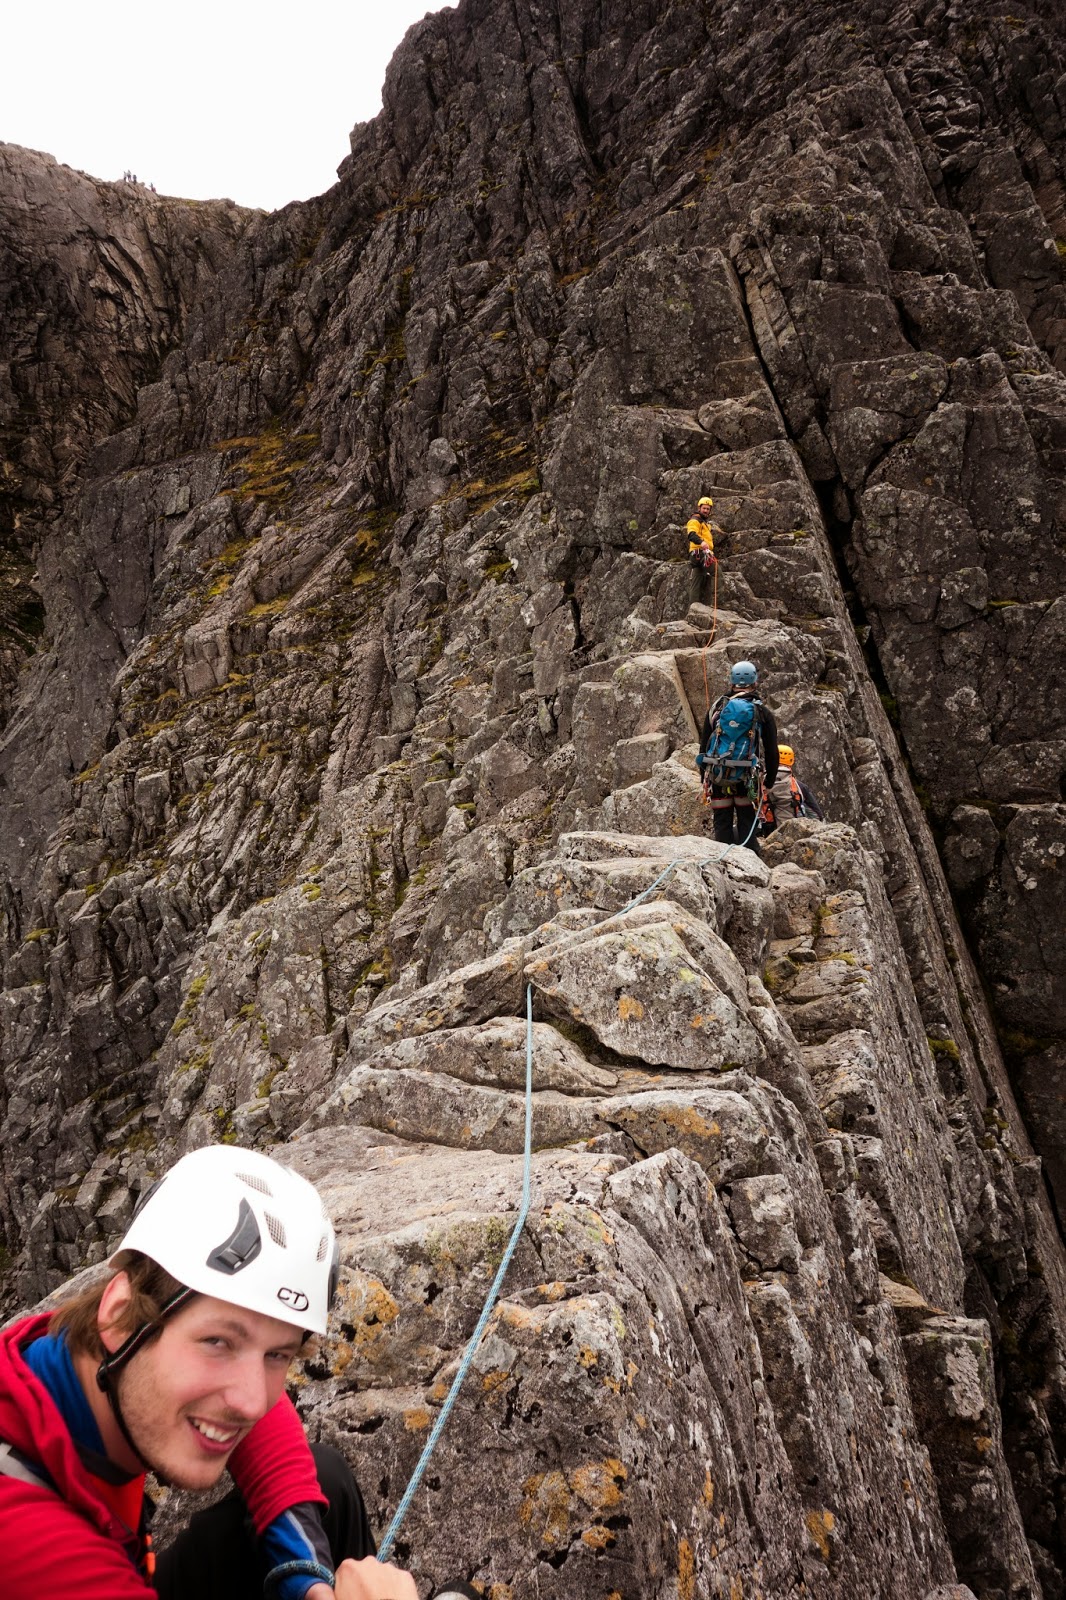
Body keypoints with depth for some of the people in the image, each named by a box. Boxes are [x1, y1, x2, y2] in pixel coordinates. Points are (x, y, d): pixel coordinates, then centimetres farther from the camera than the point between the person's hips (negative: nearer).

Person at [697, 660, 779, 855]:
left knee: (722, 826, 7)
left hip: (717, 777, 1)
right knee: (747, 826, 6)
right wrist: (768, 782, 12)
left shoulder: (716, 708, 7)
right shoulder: (763, 713, 2)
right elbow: (772, 753, 3)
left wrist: (705, 777, 16)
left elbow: (704, 746, 9)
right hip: (747, 779, -1)